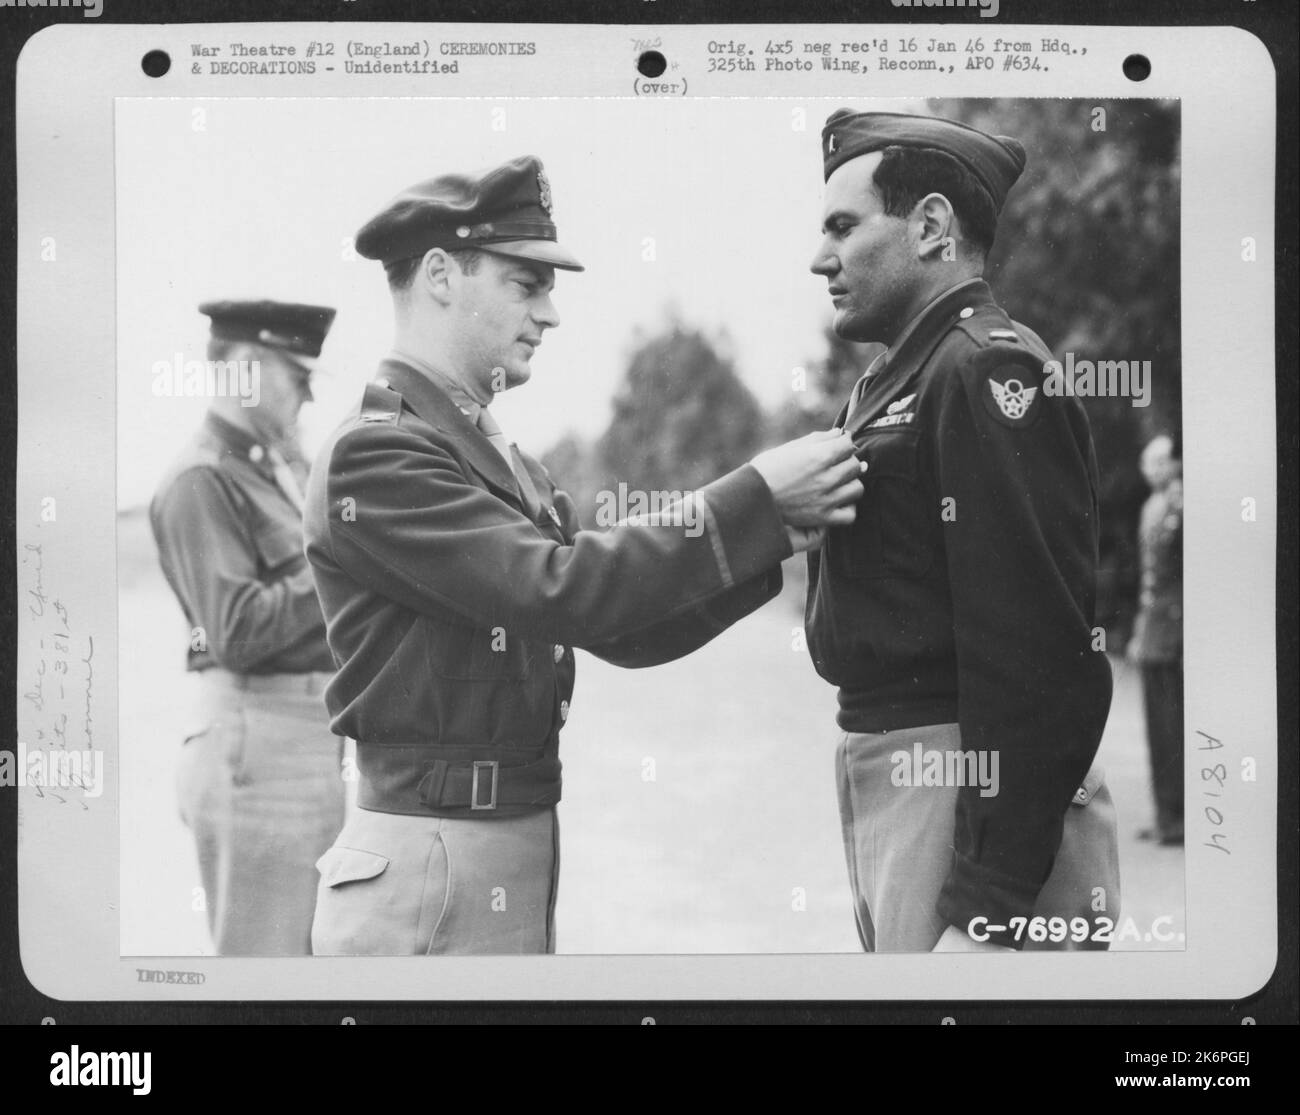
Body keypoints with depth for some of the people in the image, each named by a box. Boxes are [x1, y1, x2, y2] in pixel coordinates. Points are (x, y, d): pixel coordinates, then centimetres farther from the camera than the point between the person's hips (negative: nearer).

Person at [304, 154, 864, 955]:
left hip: (520, 845, 8)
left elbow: (625, 632, 9)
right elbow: (555, 589, -23)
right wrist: (757, 498, -19)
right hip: (433, 865, -8)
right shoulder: (376, 454, -14)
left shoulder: (503, 460, 13)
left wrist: (784, 530, -2)